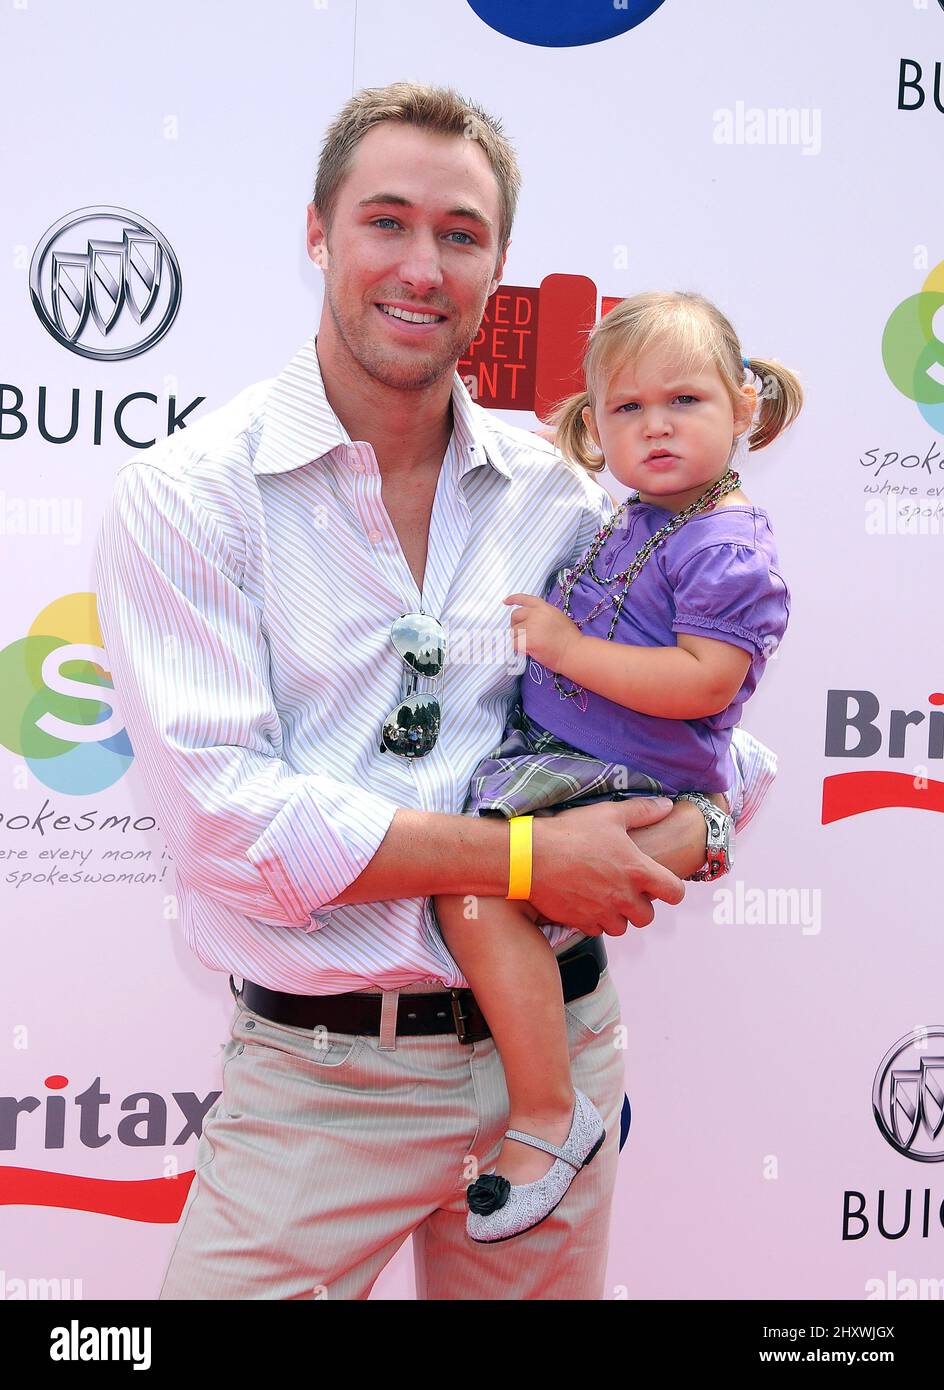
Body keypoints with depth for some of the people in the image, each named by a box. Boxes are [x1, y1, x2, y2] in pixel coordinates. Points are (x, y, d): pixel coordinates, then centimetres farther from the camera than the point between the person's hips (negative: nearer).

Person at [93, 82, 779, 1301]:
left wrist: (695, 829, -10)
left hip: (556, 1048, 4)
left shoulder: (563, 500, 4)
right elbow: (223, 813, -17)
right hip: (321, 1076, -3)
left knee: (548, 1285, 20)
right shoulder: (181, 499, -8)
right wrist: (525, 857, -18)